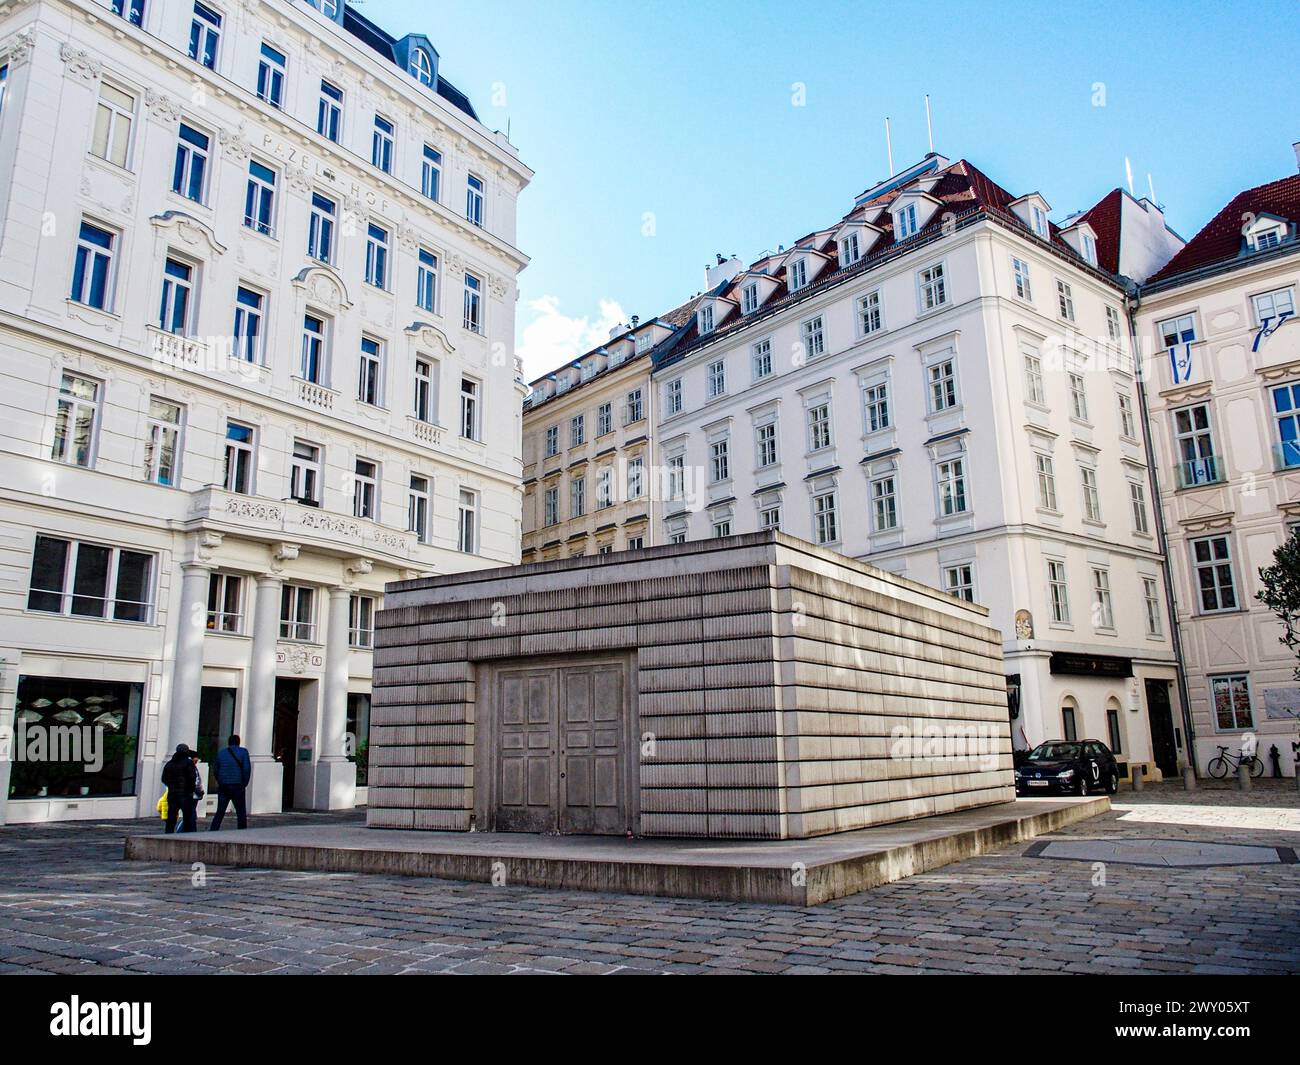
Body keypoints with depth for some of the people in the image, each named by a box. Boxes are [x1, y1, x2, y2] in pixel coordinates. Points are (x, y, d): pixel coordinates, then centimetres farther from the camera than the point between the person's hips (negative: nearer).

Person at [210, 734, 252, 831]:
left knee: (220, 812, 10)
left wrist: (220, 783, 17)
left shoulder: (221, 753, 11)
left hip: (223, 787, 4)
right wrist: (244, 784, 1)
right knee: (241, 813, 3)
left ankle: (212, 831, -1)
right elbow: (247, 769, -8)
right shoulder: (243, 752, -1)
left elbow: (216, 771, 11)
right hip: (237, 786, -3)